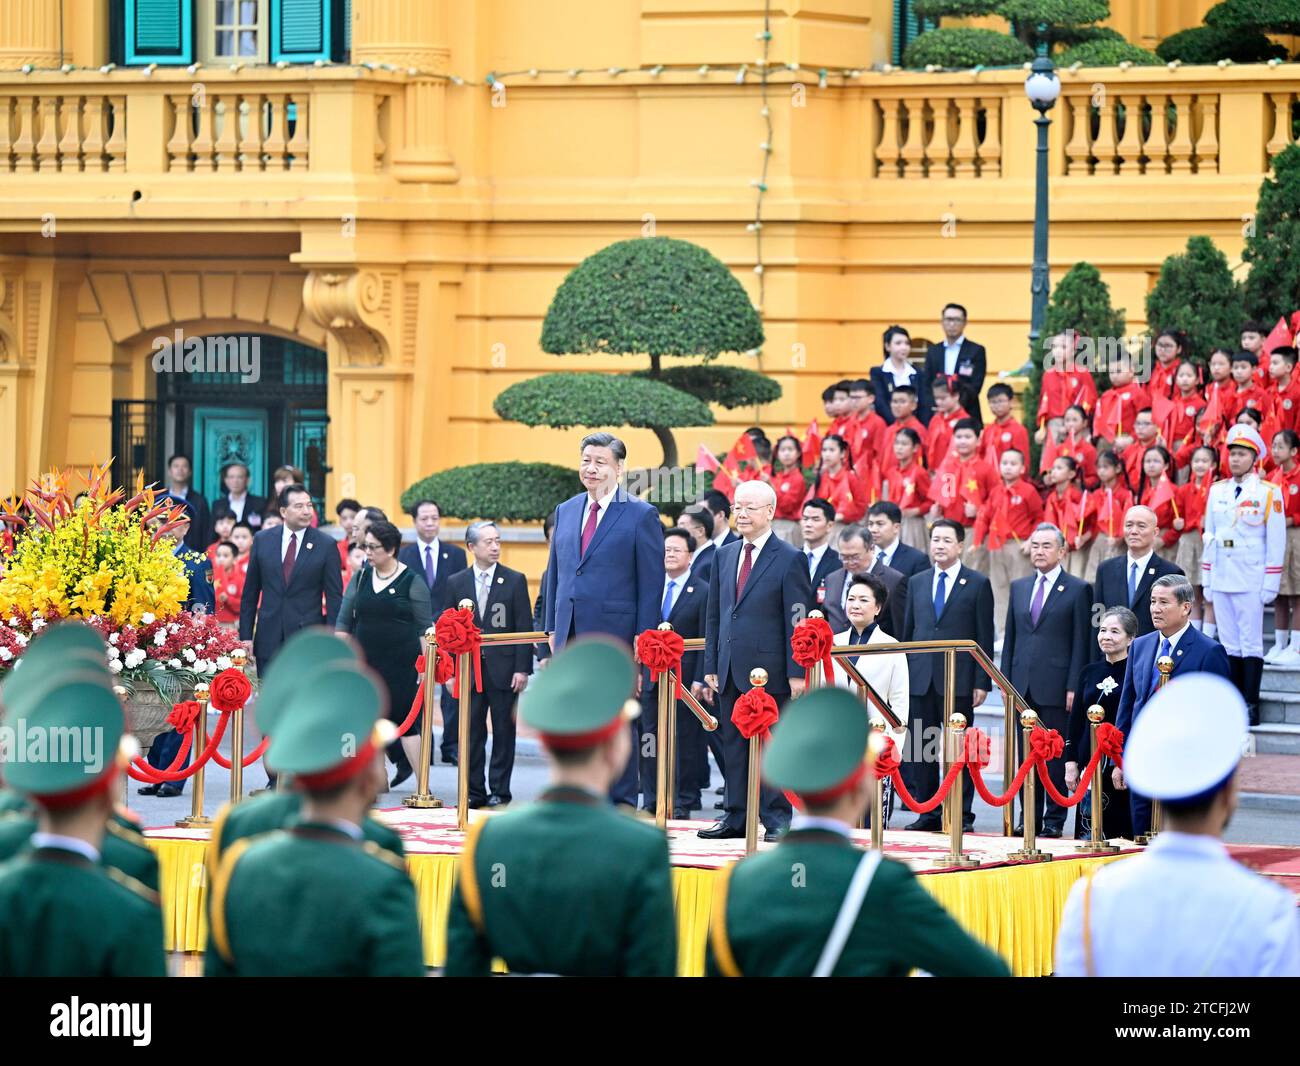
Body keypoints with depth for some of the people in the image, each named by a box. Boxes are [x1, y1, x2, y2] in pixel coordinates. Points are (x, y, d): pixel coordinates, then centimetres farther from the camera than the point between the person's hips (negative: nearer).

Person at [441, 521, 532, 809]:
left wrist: (522, 669, -7)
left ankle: (499, 790, 8)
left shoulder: (515, 581, 2)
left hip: (503, 668, -2)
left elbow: (524, 628, 0)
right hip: (469, 670, 2)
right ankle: (475, 791, 10)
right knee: (472, 732, 3)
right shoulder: (456, 583, 8)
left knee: (503, 731, 2)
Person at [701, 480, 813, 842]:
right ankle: (737, 818, 12)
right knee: (734, 744, 8)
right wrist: (711, 666, 10)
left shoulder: (789, 560, -4)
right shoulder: (724, 557, 14)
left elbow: (797, 621, -7)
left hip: (769, 671, -6)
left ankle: (777, 818, 3)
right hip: (731, 672, 6)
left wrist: (797, 673, -12)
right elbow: (713, 615, 16)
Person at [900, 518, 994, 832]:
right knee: (921, 748, 4)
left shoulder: (978, 584, 2)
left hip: (958, 679, -4)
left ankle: (962, 815, 2)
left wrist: (982, 682, -7)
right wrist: (903, 674, 8)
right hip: (921, 678, 4)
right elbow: (908, 631, 15)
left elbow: (985, 637, -1)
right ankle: (928, 813, 10)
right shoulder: (917, 583, 14)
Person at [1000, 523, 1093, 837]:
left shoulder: (1078, 590, 0)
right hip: (1023, 687, 5)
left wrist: (1073, 688, -9)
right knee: (1026, 755, 6)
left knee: (1056, 755, -3)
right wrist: (1006, 680, 8)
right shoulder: (1019, 588, 15)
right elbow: (1010, 637, 17)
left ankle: (1054, 819, 1)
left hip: (1056, 688, -5)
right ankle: (1029, 817, 11)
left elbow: (1080, 643, -3)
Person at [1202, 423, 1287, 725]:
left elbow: (1276, 542, -3)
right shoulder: (1217, 491, 12)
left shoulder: (1269, 493, -2)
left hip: (1251, 581, -5)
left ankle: (1251, 708, -2)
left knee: (1251, 643, -4)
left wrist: (1270, 585, -8)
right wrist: (1206, 581, 12)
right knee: (1229, 643, 7)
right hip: (1221, 580, 5)